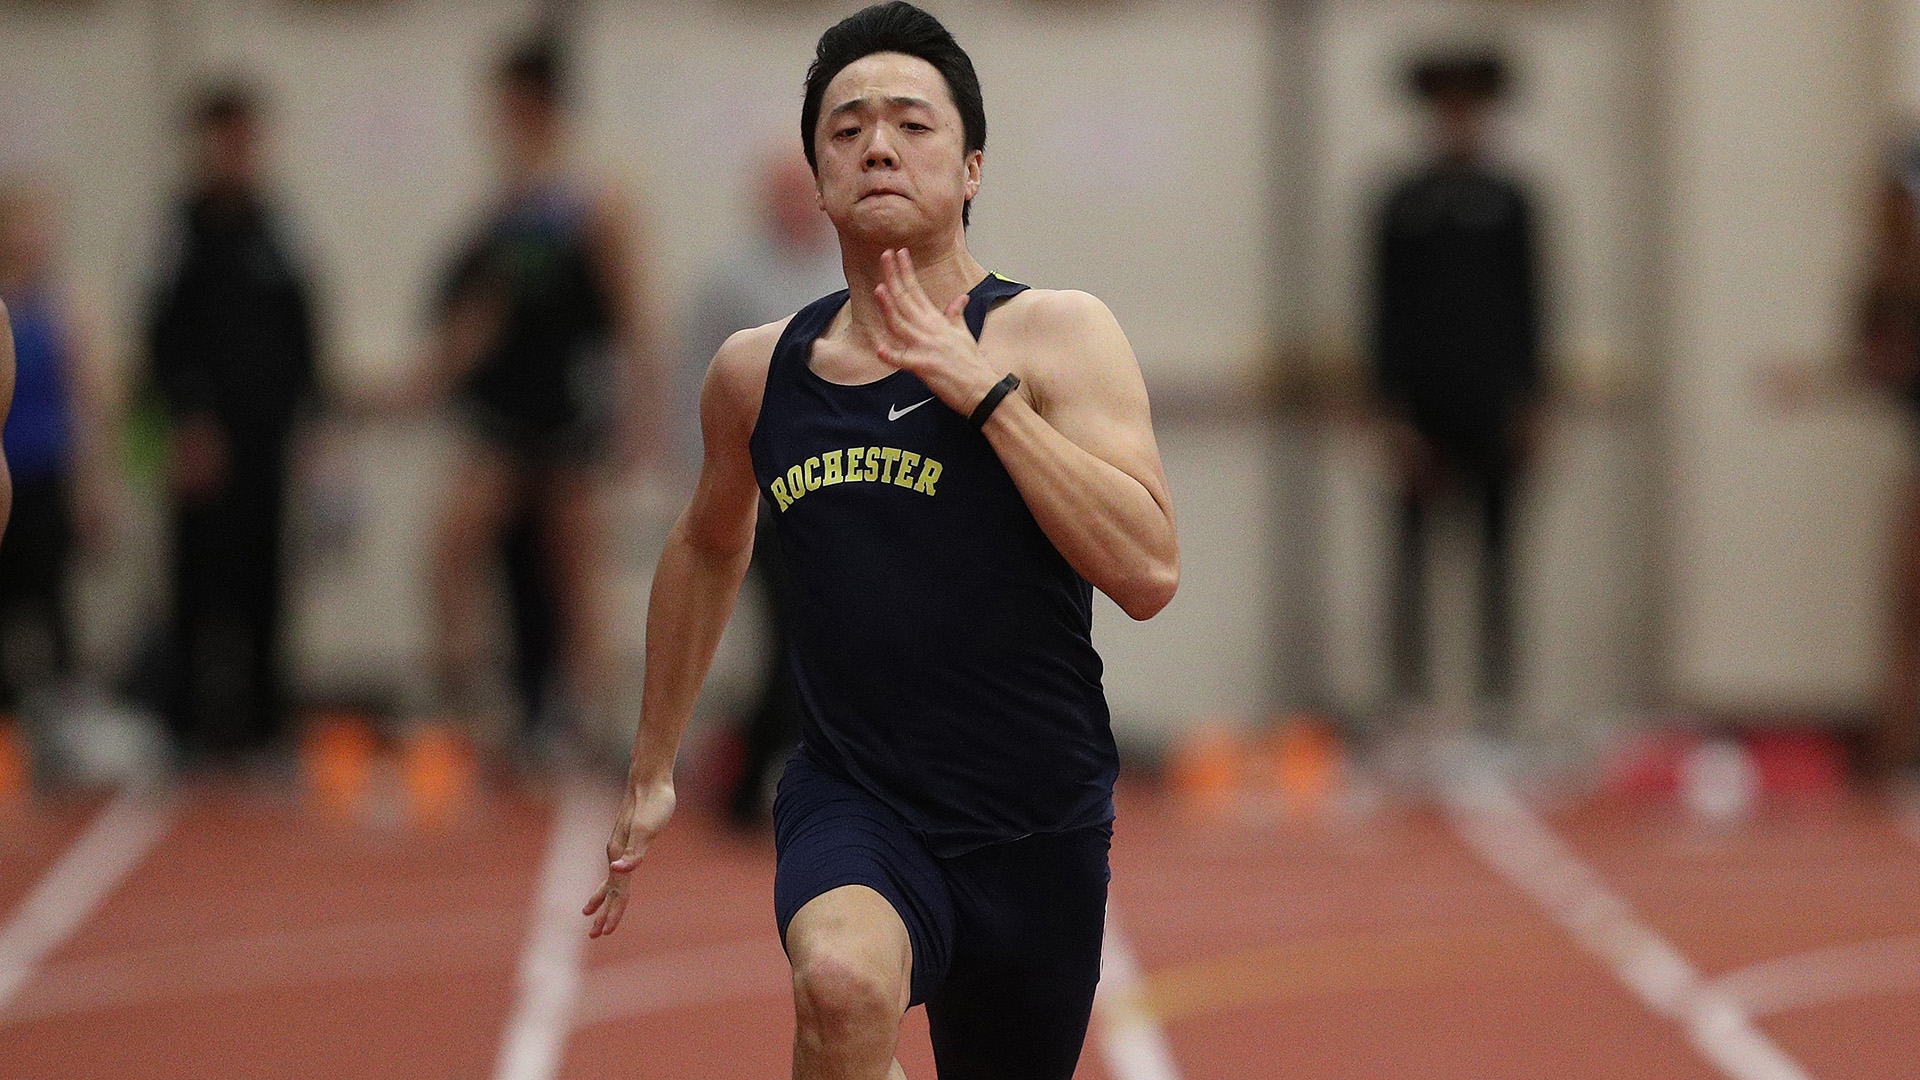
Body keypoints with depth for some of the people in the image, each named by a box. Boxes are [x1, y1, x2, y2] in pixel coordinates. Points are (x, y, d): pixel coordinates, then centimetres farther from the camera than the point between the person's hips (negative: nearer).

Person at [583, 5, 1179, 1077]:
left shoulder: (1057, 334, -7)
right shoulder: (758, 369, 4)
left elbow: (1149, 573, -19)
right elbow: (709, 548, 25)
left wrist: (983, 387, -21)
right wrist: (653, 768, 28)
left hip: (1037, 828, 0)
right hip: (852, 800, 0)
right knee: (843, 982, -34)